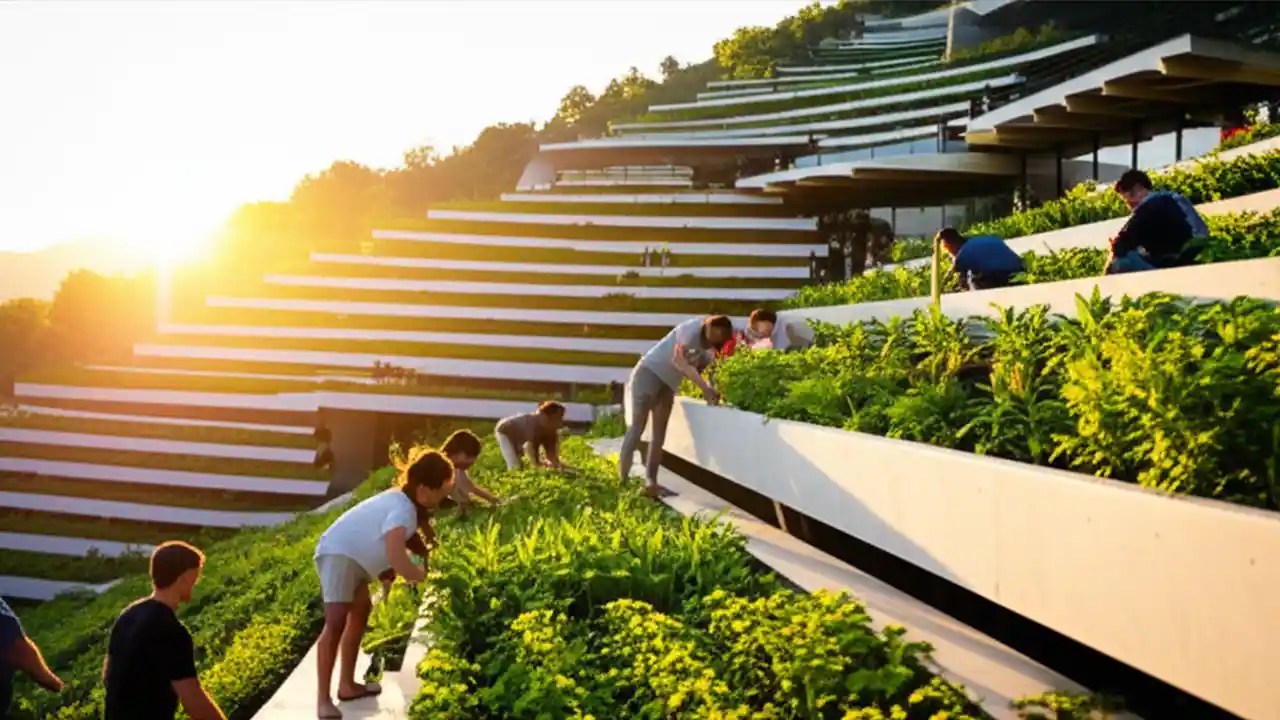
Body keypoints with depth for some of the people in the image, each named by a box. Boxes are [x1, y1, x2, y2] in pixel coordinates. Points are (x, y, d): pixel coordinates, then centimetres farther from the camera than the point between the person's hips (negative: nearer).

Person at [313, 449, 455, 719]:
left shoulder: (402, 500, 6)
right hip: (339, 555, -12)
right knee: (336, 622, -20)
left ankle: (347, 685, 32)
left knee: (360, 611, 22)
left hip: (350, 556, 12)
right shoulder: (402, 510, -25)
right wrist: (424, 576, -19)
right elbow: (397, 560, -37)